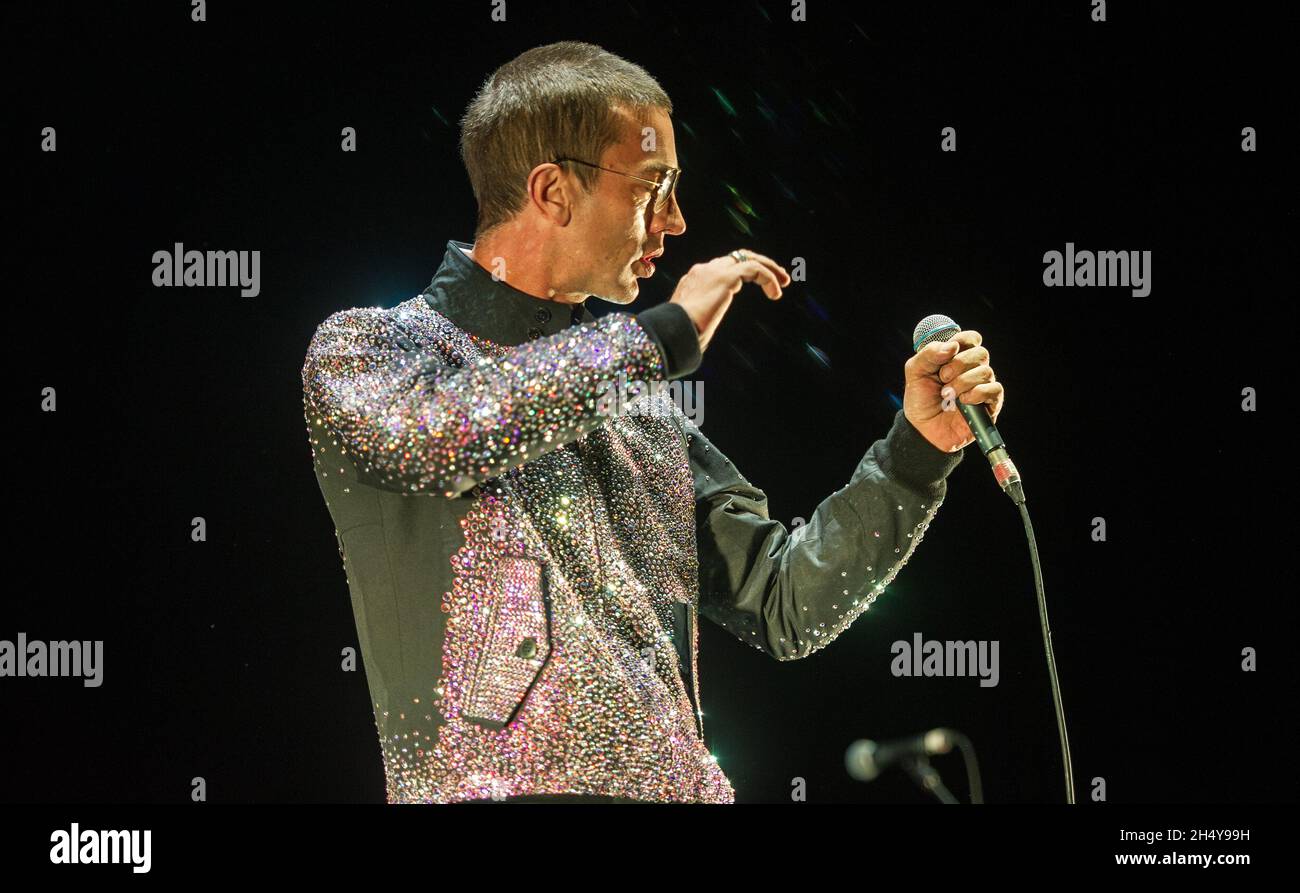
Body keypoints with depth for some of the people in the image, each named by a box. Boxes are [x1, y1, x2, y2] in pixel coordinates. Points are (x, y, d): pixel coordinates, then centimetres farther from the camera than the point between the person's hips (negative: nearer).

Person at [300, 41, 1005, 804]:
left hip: (678, 785, 5)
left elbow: (785, 610, 19)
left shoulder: (646, 410, 21)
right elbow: (433, 434, -17)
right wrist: (667, 334, -8)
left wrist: (917, 453, 7)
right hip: (499, 786, -5)